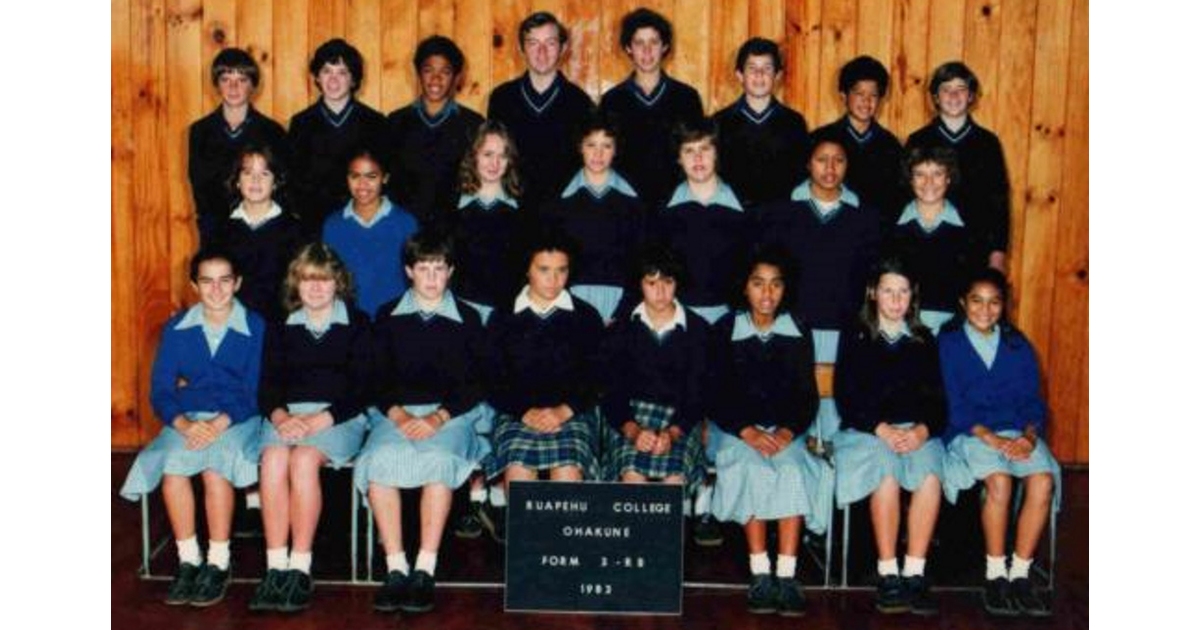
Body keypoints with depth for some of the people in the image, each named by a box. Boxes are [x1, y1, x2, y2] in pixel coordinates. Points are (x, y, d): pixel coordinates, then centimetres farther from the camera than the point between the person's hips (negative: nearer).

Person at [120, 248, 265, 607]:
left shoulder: (255, 328, 2)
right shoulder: (176, 329, 11)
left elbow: (255, 392, -3)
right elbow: (160, 391, 6)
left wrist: (219, 423, -20)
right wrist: (183, 423, -15)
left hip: (237, 419, -2)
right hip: (188, 419, 3)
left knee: (215, 466, -33)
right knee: (172, 464, -30)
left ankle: (219, 564, -19)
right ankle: (188, 560, -16)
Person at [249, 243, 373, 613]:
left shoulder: (357, 324, 7)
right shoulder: (282, 329, 19)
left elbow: (361, 391, -2)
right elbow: (267, 387, 11)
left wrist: (317, 421, -15)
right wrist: (280, 417, -13)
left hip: (340, 417, -3)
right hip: (287, 414, 3)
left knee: (304, 458, -33)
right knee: (273, 459, -30)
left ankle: (301, 568, -29)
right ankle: (276, 567, -30)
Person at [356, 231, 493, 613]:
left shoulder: (467, 319, 12)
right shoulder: (388, 316, 16)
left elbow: (477, 382, 5)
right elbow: (377, 377, 9)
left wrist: (439, 416, -11)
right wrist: (397, 413, -10)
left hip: (451, 413, -1)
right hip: (395, 412, 2)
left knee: (438, 459, -34)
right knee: (379, 459, -31)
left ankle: (425, 569, -32)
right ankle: (395, 567, -28)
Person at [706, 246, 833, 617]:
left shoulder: (798, 333, 10)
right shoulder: (726, 330, 5)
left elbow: (807, 396, 7)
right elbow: (715, 396, -1)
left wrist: (788, 430, -13)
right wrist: (747, 432, -18)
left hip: (785, 428, 1)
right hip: (733, 429, -1)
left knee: (794, 470, -31)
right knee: (751, 467, -33)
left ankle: (787, 576, -32)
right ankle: (760, 574, -31)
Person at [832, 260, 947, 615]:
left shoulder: (924, 341, 18)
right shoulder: (854, 338, 10)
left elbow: (937, 399, 11)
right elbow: (845, 398, 1)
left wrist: (922, 430, -11)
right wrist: (883, 430, -14)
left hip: (918, 431, 2)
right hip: (865, 430, -2)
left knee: (930, 476, -31)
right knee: (887, 475, -34)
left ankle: (914, 574, -28)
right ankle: (888, 576, -28)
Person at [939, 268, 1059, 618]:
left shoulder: (1018, 345, 17)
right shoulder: (948, 344, 6)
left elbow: (1033, 401, 11)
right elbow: (953, 405, -3)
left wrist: (1029, 436, -10)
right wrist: (990, 437, -16)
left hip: (1017, 432, 3)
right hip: (969, 432, -3)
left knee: (1043, 480, -27)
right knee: (999, 480, -33)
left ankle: (1020, 574, -17)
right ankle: (995, 574, -18)